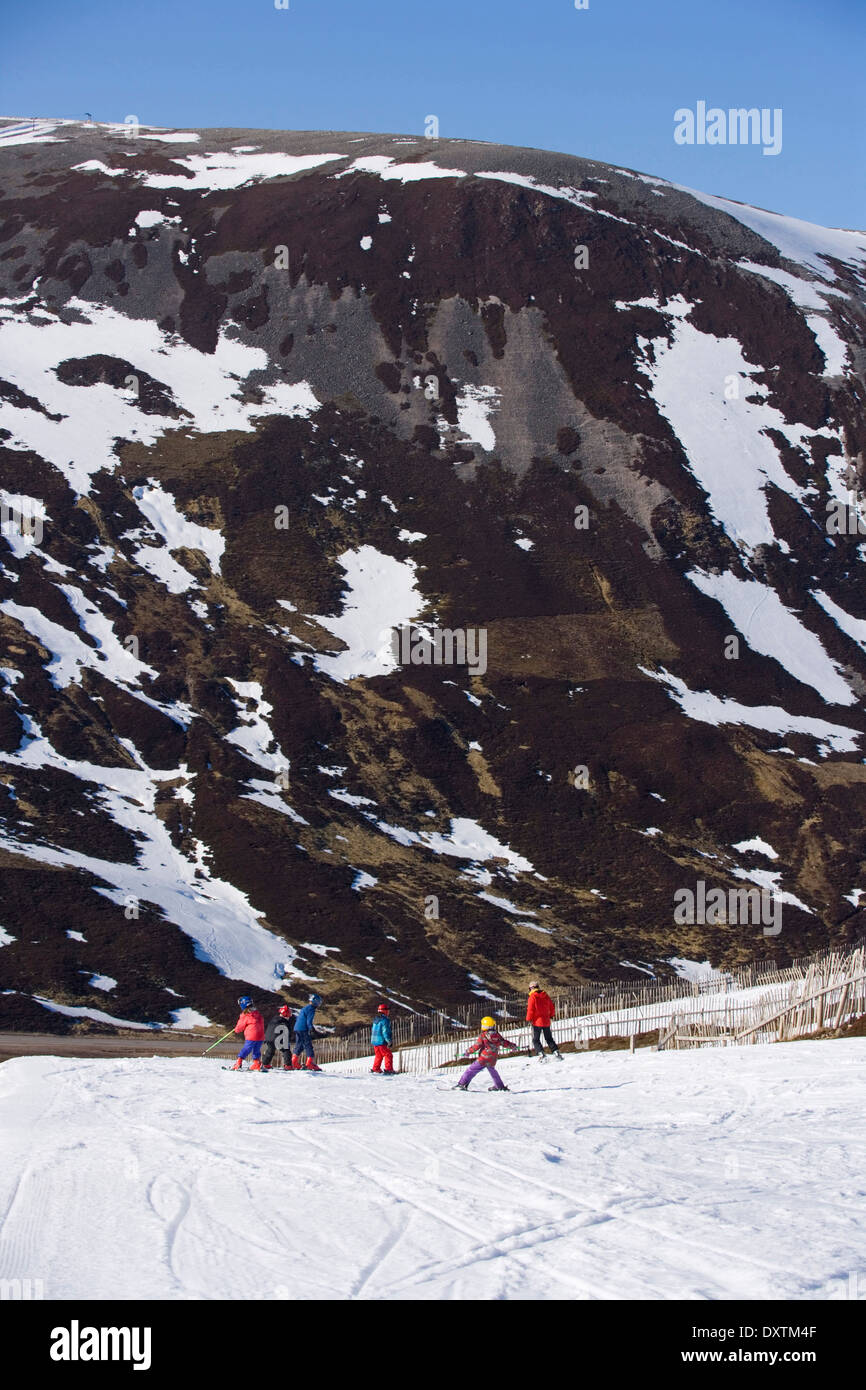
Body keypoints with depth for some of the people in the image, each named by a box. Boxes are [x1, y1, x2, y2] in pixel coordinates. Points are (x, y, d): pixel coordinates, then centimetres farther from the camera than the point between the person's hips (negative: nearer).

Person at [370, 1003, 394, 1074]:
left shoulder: (375, 1020, 12)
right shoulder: (385, 1020, -15)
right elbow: (385, 1031, -20)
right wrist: (389, 1041, -17)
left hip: (374, 1041, 8)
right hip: (382, 1042, -8)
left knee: (378, 1056, 18)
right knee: (388, 1055, -2)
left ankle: (375, 1069, 19)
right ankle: (388, 1070, -8)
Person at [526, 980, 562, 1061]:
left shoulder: (532, 997, -10)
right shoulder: (546, 996, 6)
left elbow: (530, 1010, -13)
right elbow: (552, 1008, 13)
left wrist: (528, 1019, -2)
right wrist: (550, 1015, 29)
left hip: (537, 1022, -5)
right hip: (546, 1021, 5)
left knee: (536, 1040, 2)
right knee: (549, 1039, 17)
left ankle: (542, 1055, -12)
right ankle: (556, 1052, 7)